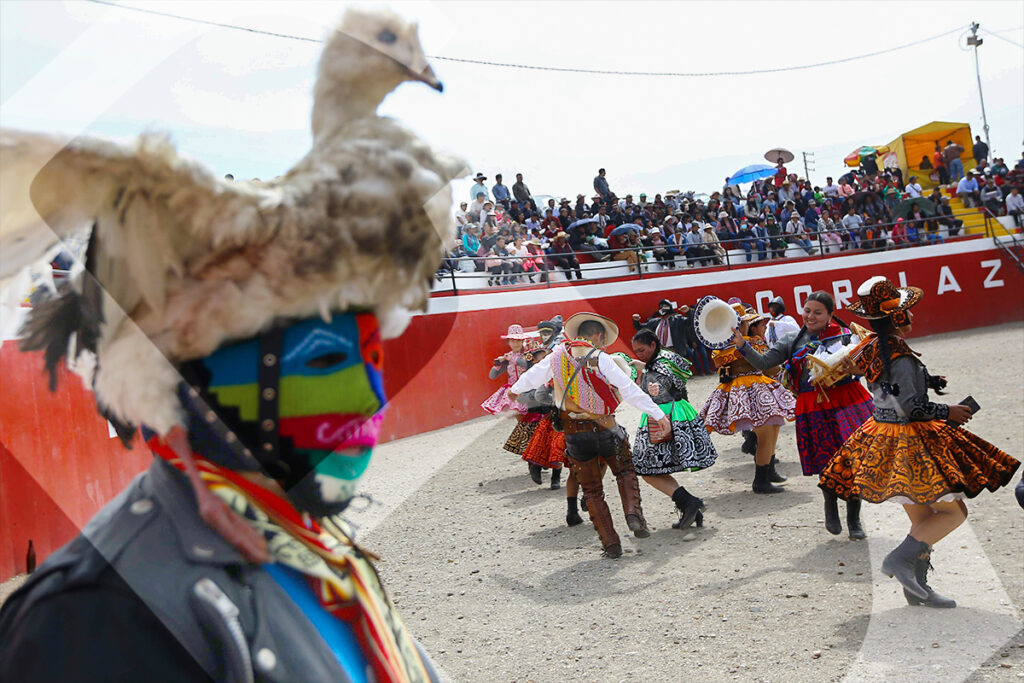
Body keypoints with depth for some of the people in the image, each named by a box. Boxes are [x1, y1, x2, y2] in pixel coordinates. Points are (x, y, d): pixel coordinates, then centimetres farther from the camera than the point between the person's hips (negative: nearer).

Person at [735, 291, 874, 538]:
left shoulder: (847, 336, 4)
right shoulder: (793, 341, 9)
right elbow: (763, 363, 5)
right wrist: (742, 345, -8)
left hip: (848, 403, -1)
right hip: (814, 408, 1)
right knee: (826, 463, 3)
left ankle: (854, 518, 17)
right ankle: (830, 508, 33)